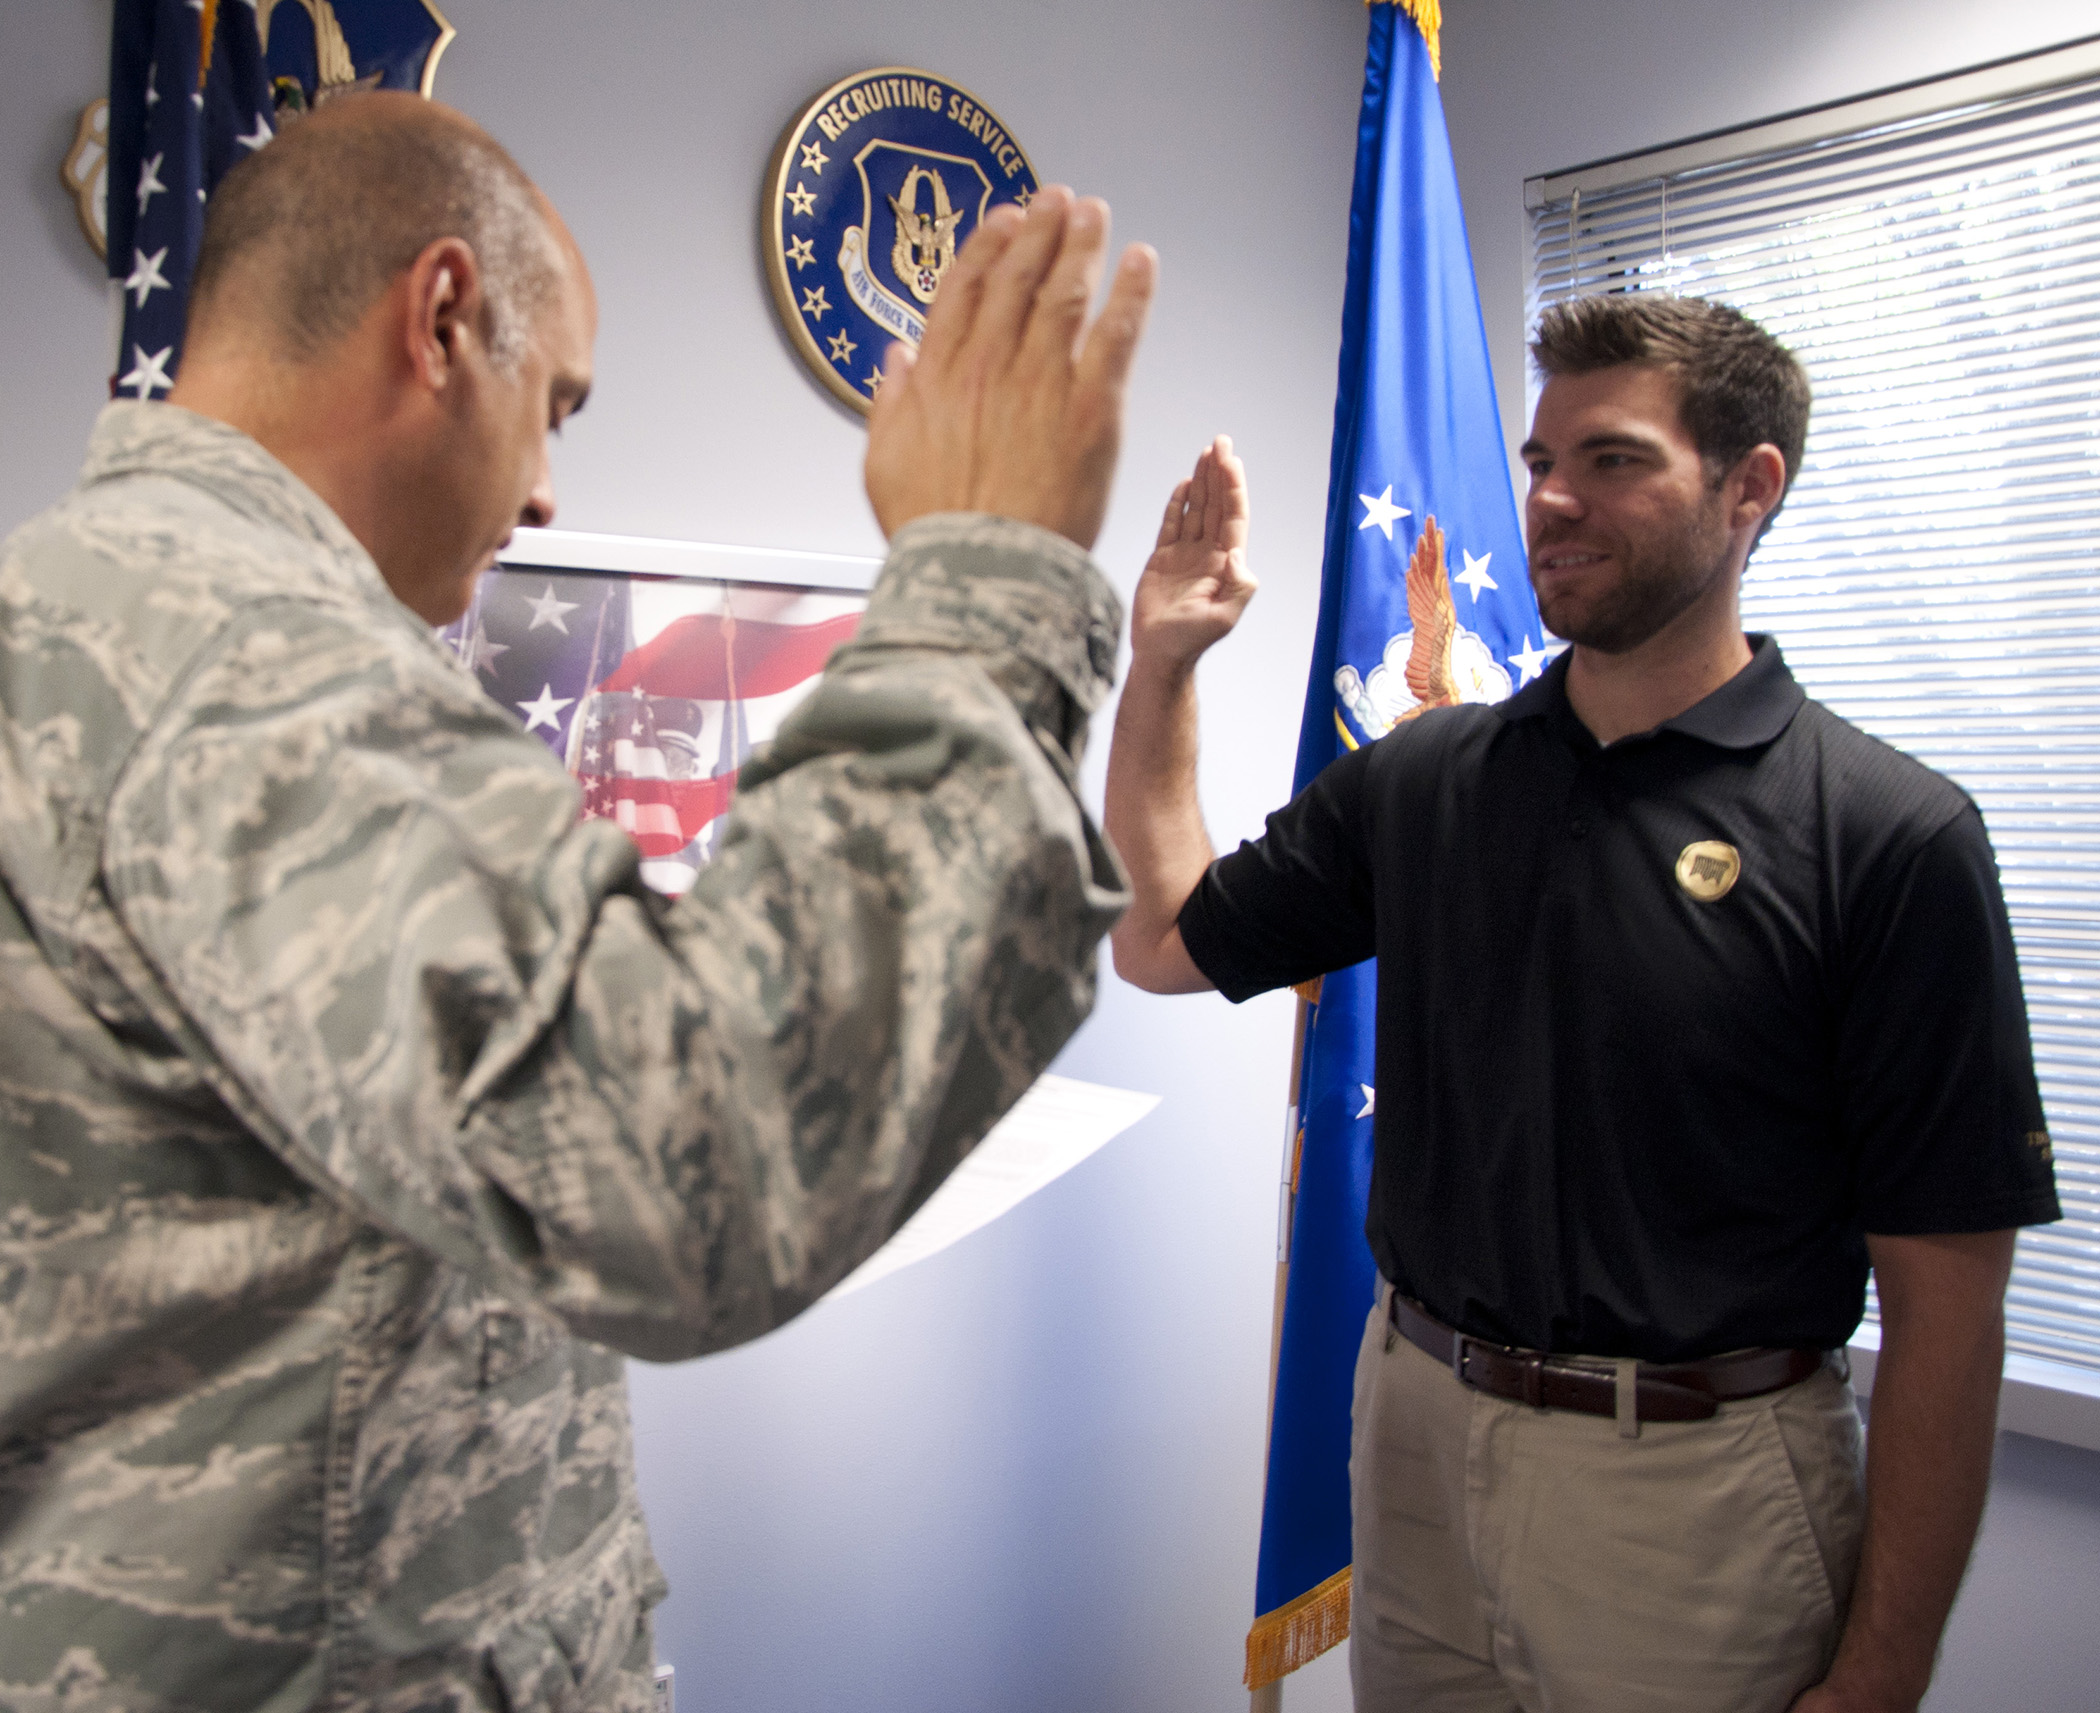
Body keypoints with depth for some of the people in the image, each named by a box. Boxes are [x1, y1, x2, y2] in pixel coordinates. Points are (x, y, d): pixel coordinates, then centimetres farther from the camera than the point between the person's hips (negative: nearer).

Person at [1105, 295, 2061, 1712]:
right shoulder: (1421, 781, 1)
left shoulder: (1891, 837, -13)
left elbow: (1946, 1300, -13)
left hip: (1696, 1489, -4)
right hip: (1417, 1431, 5)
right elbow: (1162, 938, 8)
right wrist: (1164, 657, -2)